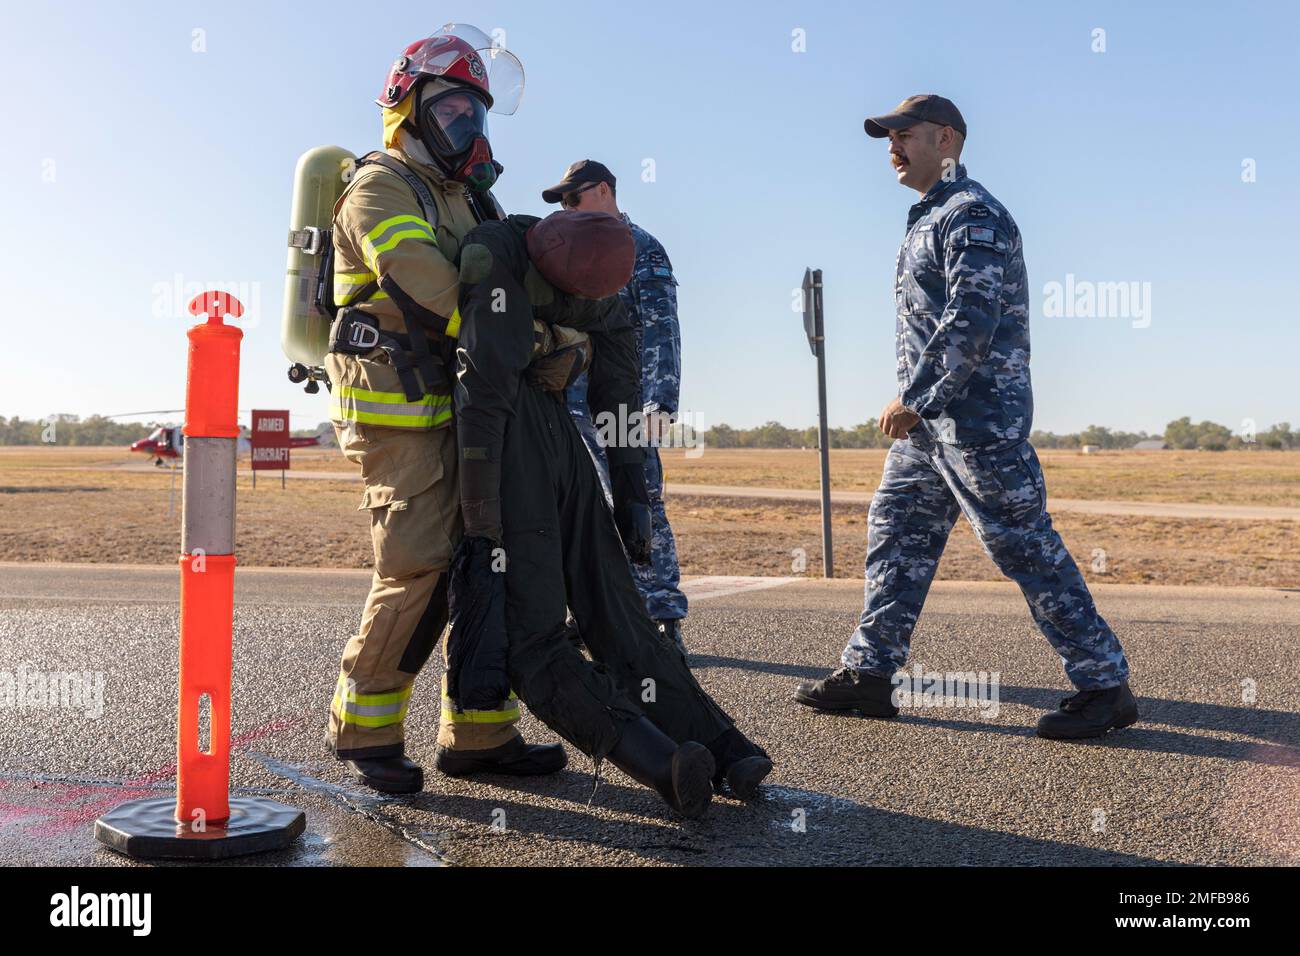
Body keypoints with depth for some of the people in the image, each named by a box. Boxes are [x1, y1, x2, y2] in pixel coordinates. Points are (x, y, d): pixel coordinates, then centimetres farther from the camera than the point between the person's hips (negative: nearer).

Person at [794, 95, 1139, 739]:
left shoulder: (972, 214, -11)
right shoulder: (929, 219, 21)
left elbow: (972, 320, -22)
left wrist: (914, 397, -22)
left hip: (979, 417, -10)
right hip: (929, 420, 10)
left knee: (1022, 545, -7)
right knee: (896, 530, 10)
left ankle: (1105, 686, 3)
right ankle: (869, 673, 16)